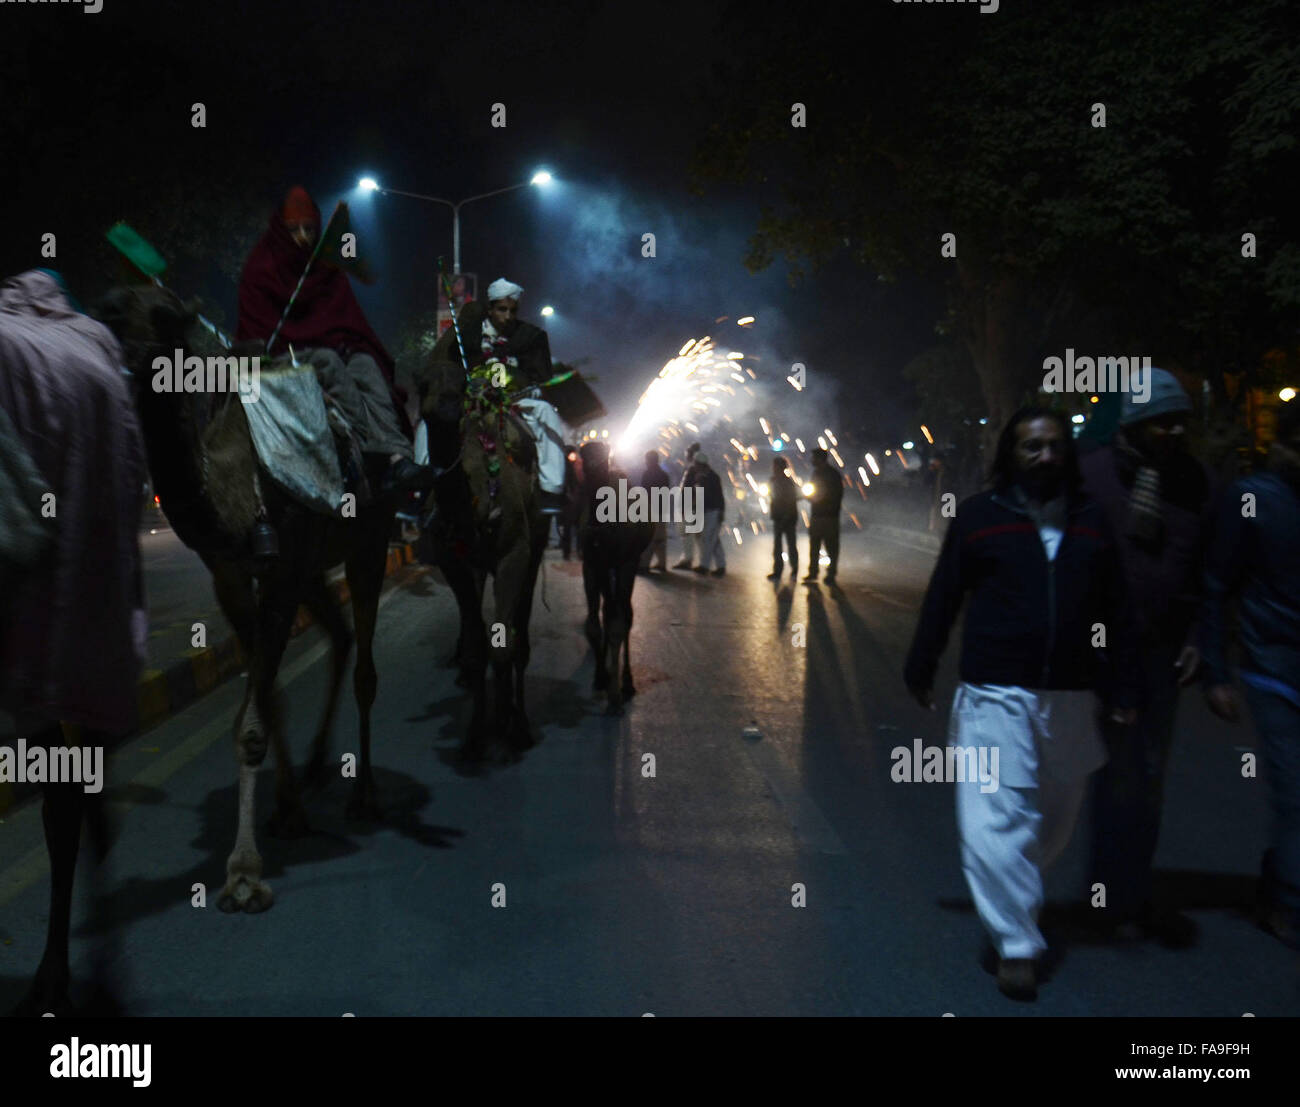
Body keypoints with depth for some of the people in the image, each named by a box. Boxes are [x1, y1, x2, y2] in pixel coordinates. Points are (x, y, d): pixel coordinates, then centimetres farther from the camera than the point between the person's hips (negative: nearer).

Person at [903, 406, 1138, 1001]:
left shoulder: (1091, 521, 8)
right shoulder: (979, 515, -1)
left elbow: (1116, 612, 11)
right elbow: (942, 598, 4)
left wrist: (1122, 691, 8)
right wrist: (920, 671, 7)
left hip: (1069, 700, 4)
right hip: (995, 696, -4)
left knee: (1055, 817, 16)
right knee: (996, 818, -8)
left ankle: (1011, 894, 40)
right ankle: (1016, 945, 2)